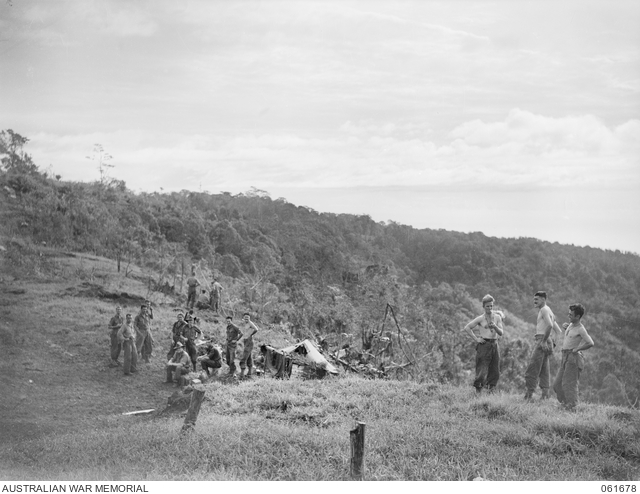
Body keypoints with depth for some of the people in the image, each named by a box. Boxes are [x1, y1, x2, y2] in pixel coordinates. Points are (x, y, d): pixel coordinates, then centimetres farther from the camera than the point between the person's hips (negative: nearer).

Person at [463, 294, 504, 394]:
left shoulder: (497, 317, 9)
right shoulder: (480, 319, 0)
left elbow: (501, 333, 4)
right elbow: (467, 328, 2)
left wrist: (495, 327, -15)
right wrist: (476, 339, -4)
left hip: (494, 345, 4)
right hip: (483, 345, -4)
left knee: (495, 372, 4)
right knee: (482, 371, -9)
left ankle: (491, 391, 11)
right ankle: (478, 391, -4)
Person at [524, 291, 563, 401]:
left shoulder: (544, 310, -8)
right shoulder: (548, 311, 23)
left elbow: (549, 325, -24)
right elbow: (557, 329, 23)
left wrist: (544, 341, -21)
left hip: (542, 340, -10)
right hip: (543, 343, 10)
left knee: (532, 369, -10)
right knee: (544, 370, 10)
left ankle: (529, 395, -11)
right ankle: (545, 395, 10)